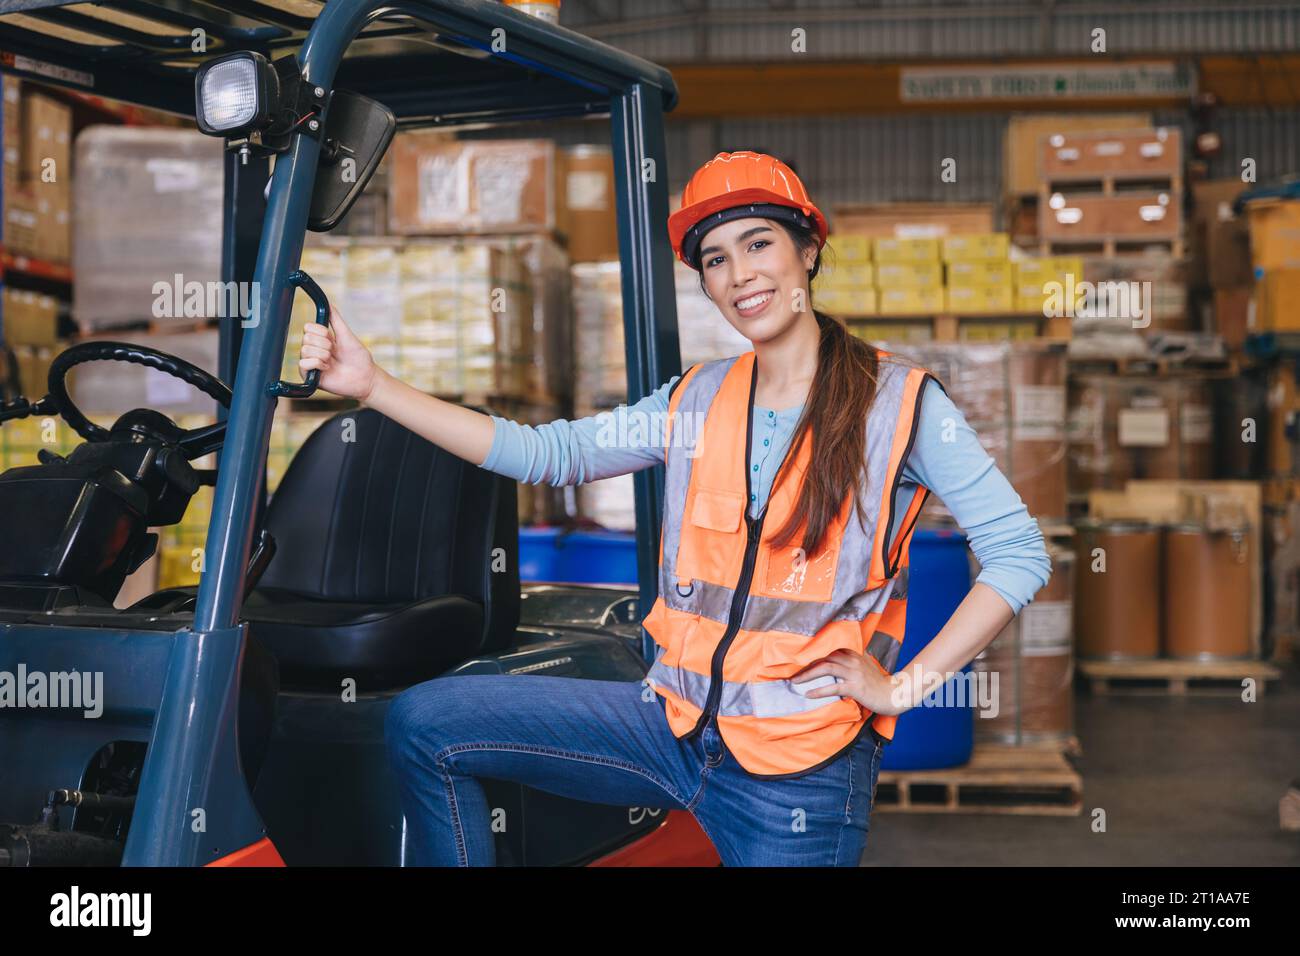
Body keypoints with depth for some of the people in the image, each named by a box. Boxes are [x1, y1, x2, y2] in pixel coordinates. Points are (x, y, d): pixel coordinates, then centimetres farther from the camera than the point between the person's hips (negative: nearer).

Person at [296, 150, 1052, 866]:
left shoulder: (896, 400, -5)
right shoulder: (697, 400, 9)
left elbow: (1020, 554, -7)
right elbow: (544, 453, 5)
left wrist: (903, 686, -11)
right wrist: (373, 386, 0)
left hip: (801, 770, -4)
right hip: (678, 720, 5)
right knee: (424, 723, -3)